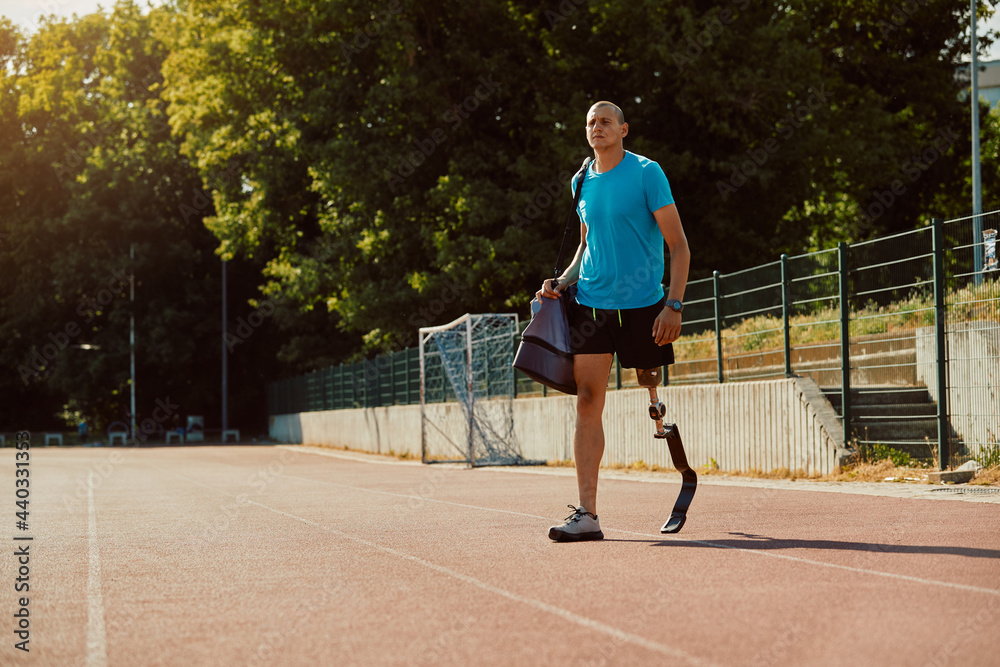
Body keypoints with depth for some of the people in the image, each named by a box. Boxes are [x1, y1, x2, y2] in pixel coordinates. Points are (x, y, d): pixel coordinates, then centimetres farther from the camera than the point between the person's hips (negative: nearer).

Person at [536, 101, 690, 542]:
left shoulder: (646, 173, -5)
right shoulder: (583, 182, 11)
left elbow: (679, 245, -7)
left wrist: (674, 305, -16)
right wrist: (563, 283, 8)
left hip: (641, 305, -4)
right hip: (590, 303, 4)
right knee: (587, 401, -5)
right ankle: (586, 514, -6)